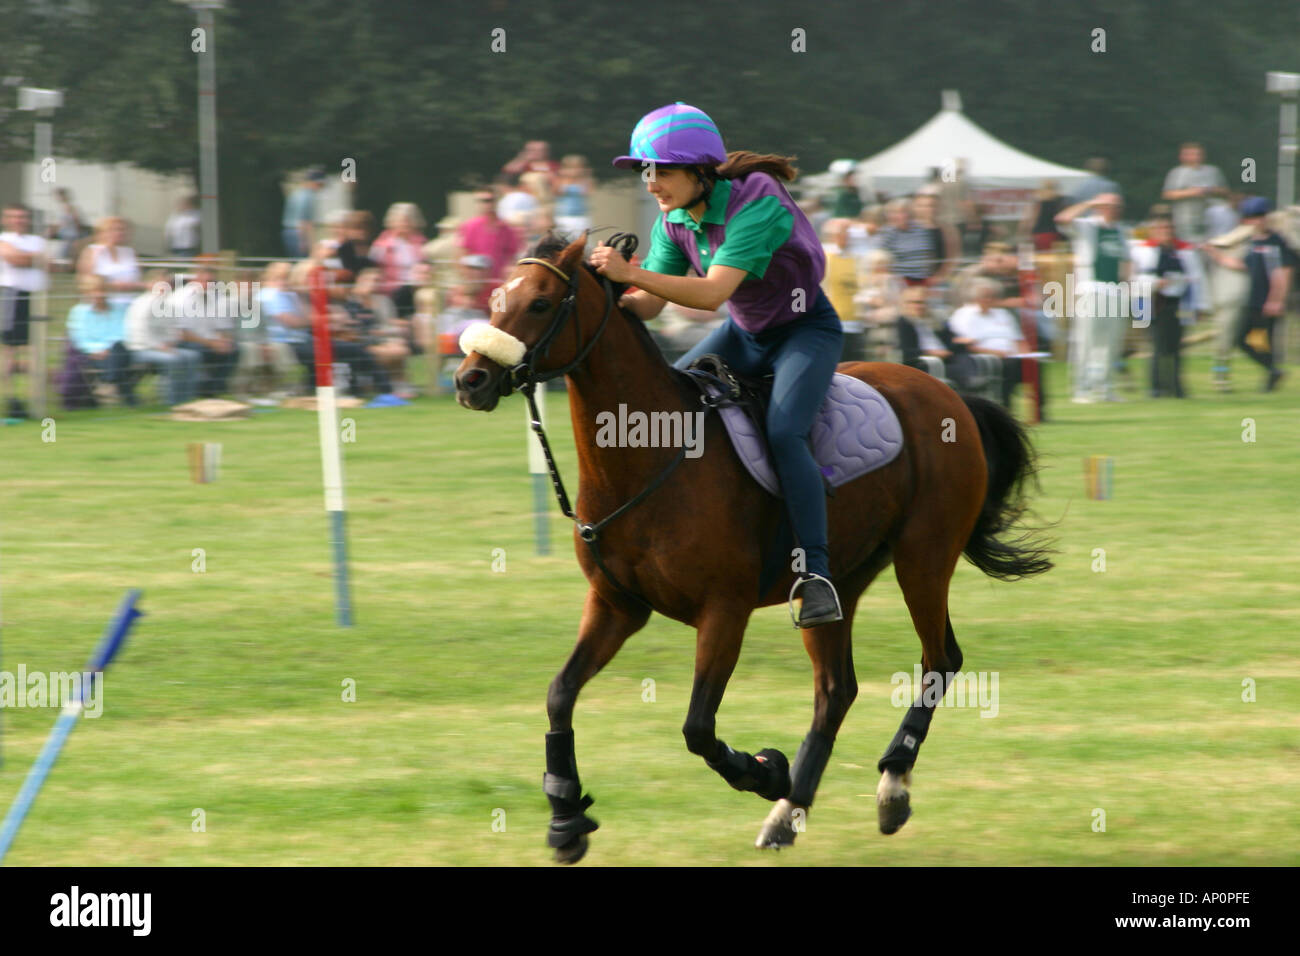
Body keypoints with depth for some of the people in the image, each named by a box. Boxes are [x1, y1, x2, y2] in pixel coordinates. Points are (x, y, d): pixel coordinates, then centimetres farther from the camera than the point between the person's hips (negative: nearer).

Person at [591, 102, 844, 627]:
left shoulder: (758, 205, -31)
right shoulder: (674, 221, -8)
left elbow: (713, 291, -40)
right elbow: (649, 303, -10)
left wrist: (632, 273, -46)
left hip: (807, 331, -8)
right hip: (745, 333, 8)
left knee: (783, 432, -28)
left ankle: (816, 574, -27)